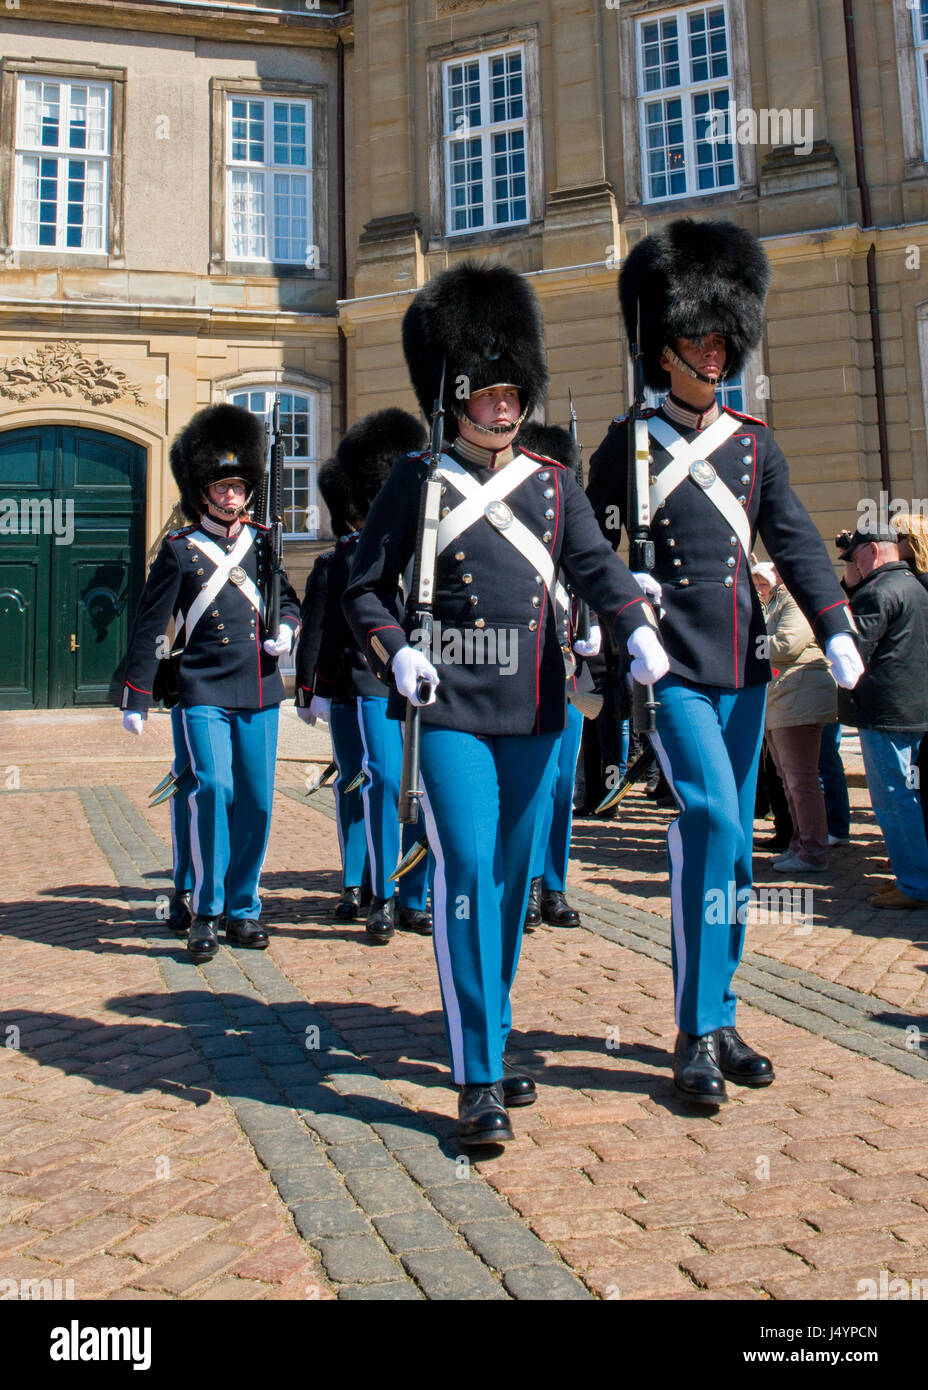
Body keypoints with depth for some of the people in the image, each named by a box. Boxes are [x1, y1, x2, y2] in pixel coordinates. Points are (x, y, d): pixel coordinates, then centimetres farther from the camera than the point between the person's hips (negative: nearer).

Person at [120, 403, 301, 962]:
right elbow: (150, 627, 3)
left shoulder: (263, 542, 11)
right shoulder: (179, 550, 1)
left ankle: (244, 907, 20)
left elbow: (288, 599, 24)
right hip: (204, 693, -3)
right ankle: (206, 912, -3)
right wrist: (136, 698, 2)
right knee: (213, 789, -16)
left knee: (257, 801, 5)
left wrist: (287, 629, 0)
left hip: (260, 692, 4)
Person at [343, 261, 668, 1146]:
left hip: (534, 713, 4)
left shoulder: (553, 485, 11)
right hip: (450, 711, -4)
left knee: (514, 878, 12)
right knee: (467, 875, -10)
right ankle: (478, 1077, -1)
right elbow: (364, 589, 4)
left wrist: (639, 630, -21)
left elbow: (598, 569, -1)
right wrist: (396, 653, -14)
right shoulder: (417, 482, 2)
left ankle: (492, 1032, 30)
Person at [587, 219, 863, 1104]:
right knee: (712, 819, -19)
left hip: (743, 664, 5)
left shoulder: (754, 443, 13)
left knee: (730, 843, 8)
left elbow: (794, 541, 5)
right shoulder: (628, 442, 2)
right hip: (670, 664, -5)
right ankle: (698, 1030, -9)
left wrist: (836, 629, -9)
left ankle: (720, 1019, 21)